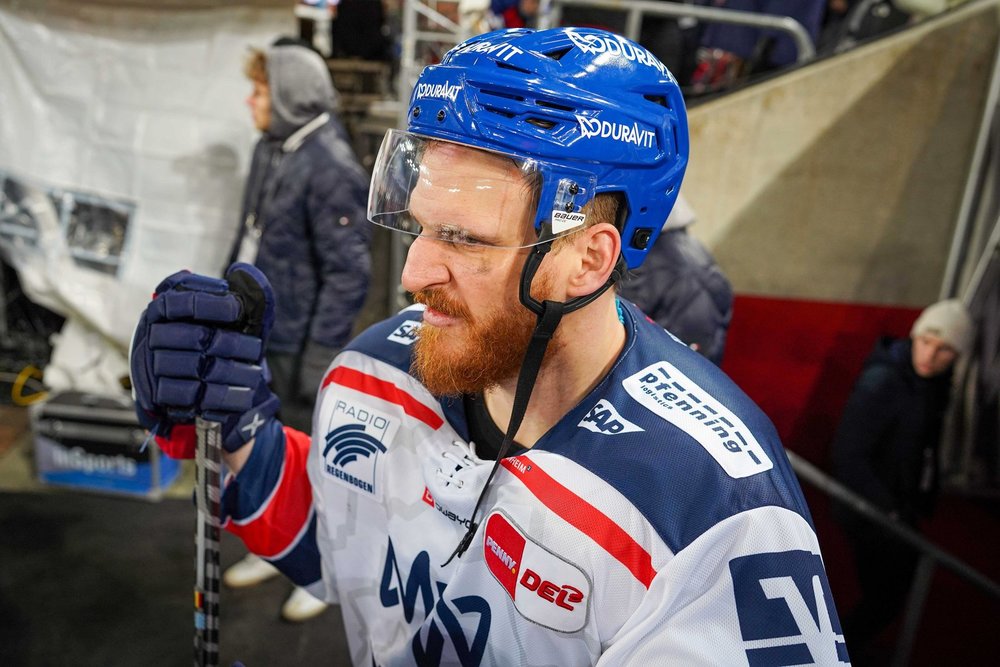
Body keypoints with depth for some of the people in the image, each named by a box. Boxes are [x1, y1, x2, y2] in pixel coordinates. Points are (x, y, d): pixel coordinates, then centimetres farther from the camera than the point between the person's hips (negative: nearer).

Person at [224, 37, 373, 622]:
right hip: (258, 331, 8)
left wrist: (317, 352, -21)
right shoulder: (270, 148, 5)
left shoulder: (331, 169, -21)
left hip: (301, 339, -8)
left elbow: (349, 273, -21)